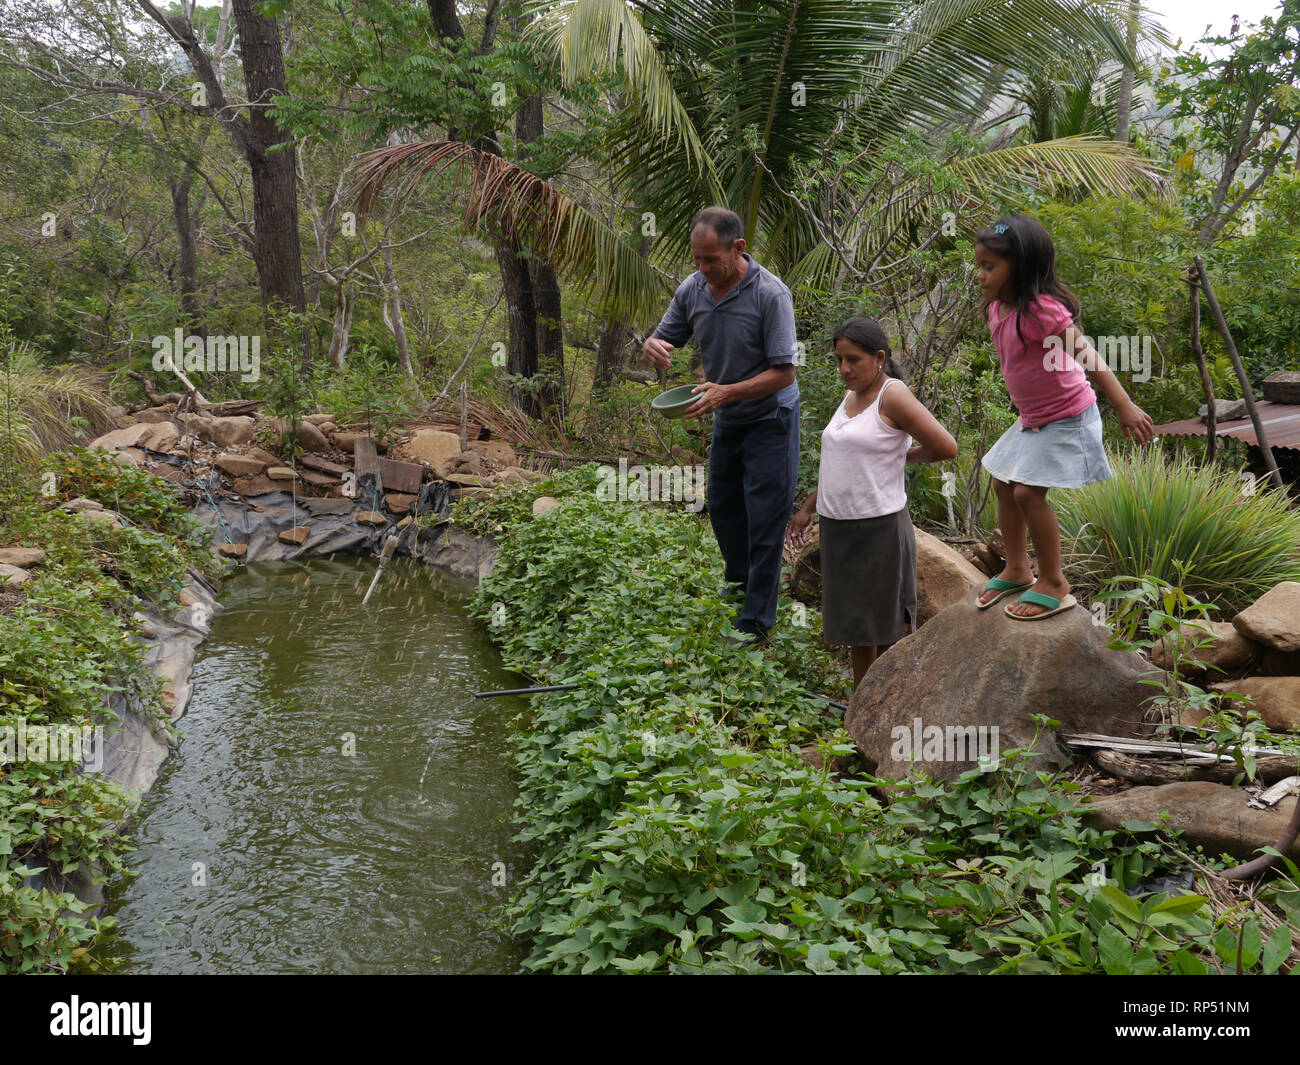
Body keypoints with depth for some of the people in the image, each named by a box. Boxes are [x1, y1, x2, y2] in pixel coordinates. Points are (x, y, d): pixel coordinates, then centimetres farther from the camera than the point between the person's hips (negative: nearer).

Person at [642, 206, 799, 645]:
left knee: (764, 519, -2)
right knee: (722, 508, 21)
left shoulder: (770, 294, -25)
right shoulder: (691, 289, -7)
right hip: (726, 421, 7)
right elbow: (663, 338, 5)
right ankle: (739, 583, 45)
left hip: (769, 420, -7)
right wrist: (654, 347, -21)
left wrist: (726, 392, -35)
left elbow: (783, 373, -25)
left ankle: (756, 619, 8)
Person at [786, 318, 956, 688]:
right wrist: (807, 508, 22)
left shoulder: (892, 396, -12)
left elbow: (946, 447, -16)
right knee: (856, 619, 17)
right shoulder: (851, 398, 11)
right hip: (838, 526, 8)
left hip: (879, 528, -8)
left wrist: (900, 457, -1)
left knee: (885, 627, 3)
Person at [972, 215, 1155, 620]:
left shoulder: (1041, 310, -27)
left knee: (1028, 492, -11)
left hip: (1065, 419, -9)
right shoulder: (998, 308, -1)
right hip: (1032, 418, 9)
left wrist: (1125, 408, -35)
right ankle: (1017, 570, 31)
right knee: (1004, 484, 14)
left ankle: (1054, 585, 6)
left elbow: (1088, 356, -31)